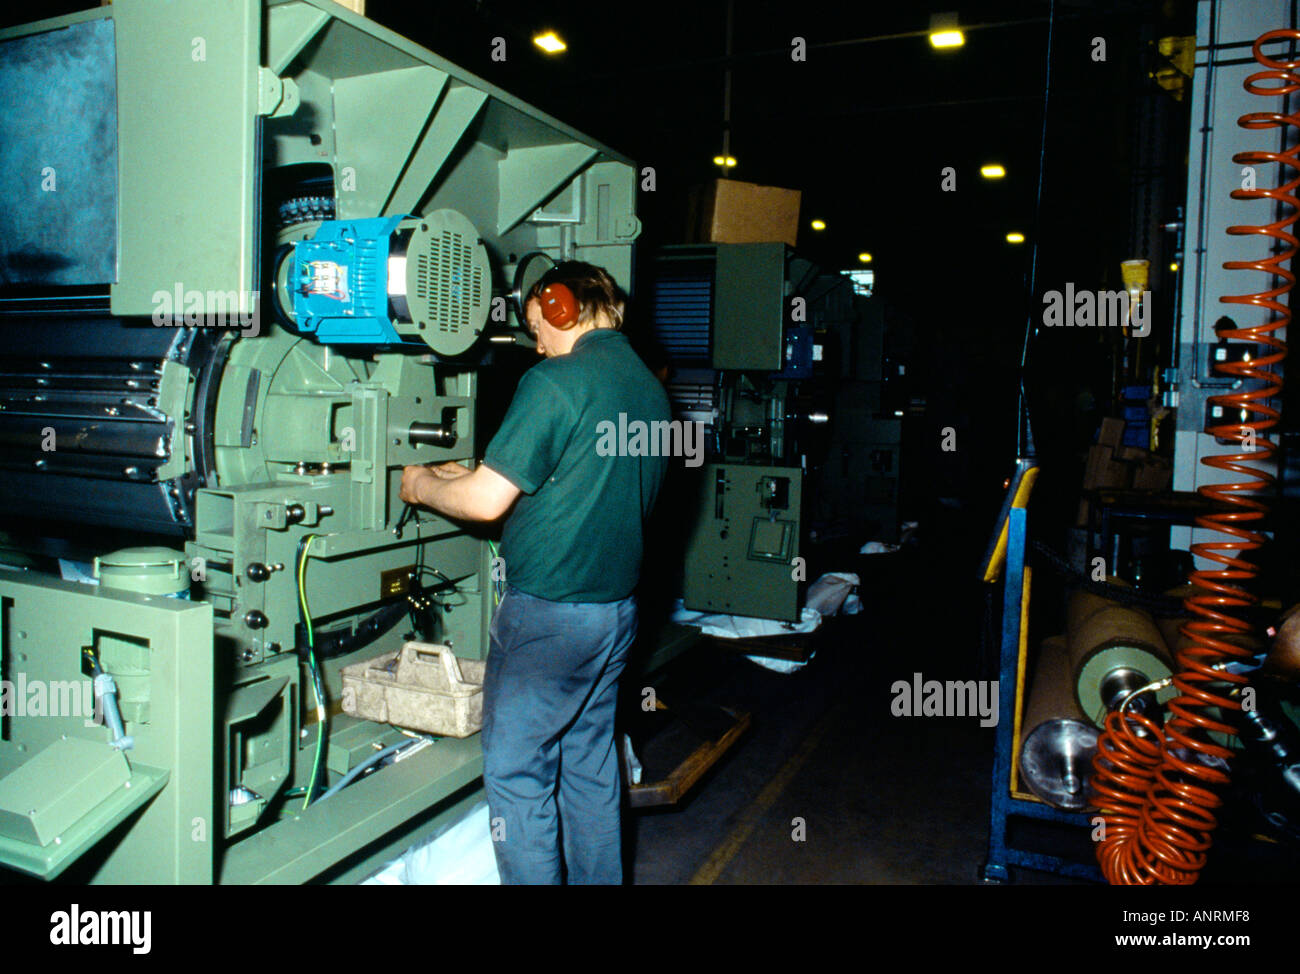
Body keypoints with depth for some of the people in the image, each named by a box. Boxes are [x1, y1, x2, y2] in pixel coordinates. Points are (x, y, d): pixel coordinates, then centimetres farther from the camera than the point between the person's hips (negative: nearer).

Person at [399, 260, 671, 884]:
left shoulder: (555, 383, -17)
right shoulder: (652, 391, 9)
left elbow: (487, 501, -19)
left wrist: (422, 485, 2)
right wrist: (477, 477, 21)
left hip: (548, 612, -8)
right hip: (617, 606, 8)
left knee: (517, 771, 5)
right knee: (590, 762, 19)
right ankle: (598, 879, 31)